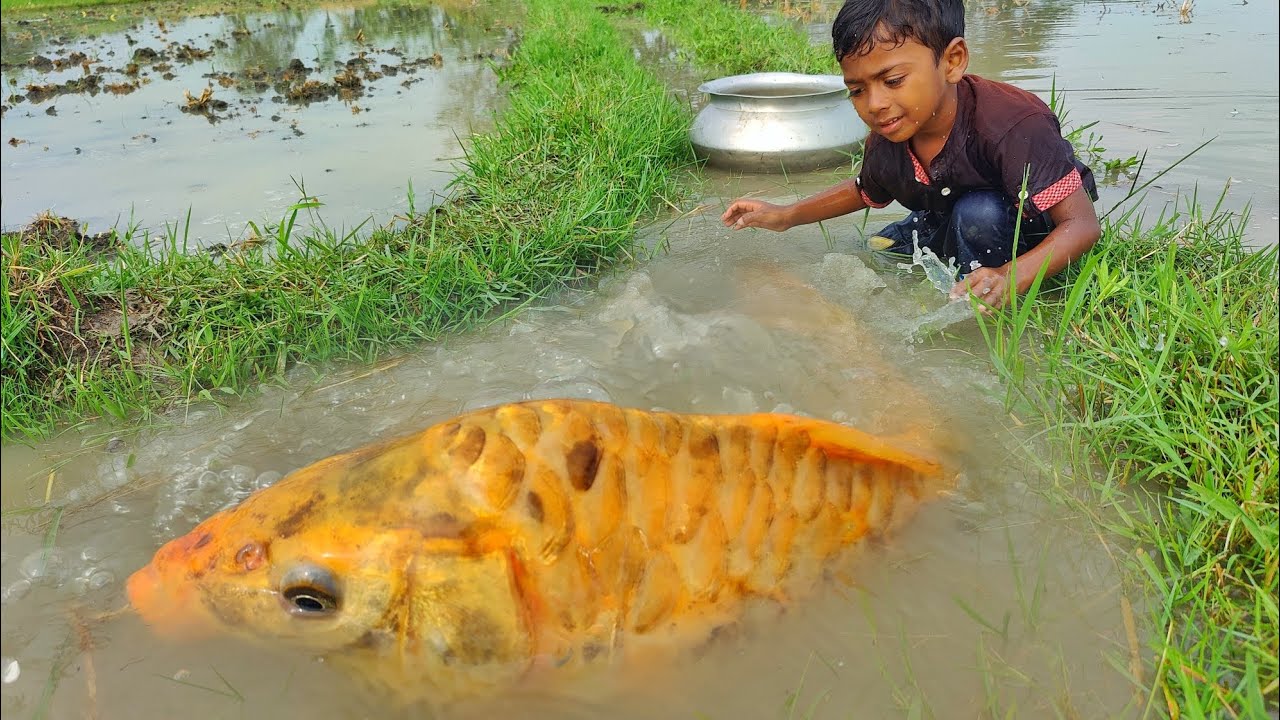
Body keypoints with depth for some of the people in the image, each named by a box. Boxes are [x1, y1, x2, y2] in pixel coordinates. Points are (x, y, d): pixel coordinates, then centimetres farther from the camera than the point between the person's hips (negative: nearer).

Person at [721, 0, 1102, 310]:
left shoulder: (1012, 125, -39)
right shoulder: (885, 144, -18)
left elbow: (1082, 223, -39)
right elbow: (866, 191, 8)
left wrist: (1011, 278, -58)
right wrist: (787, 215, -3)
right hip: (950, 223, 6)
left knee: (978, 212, -35)